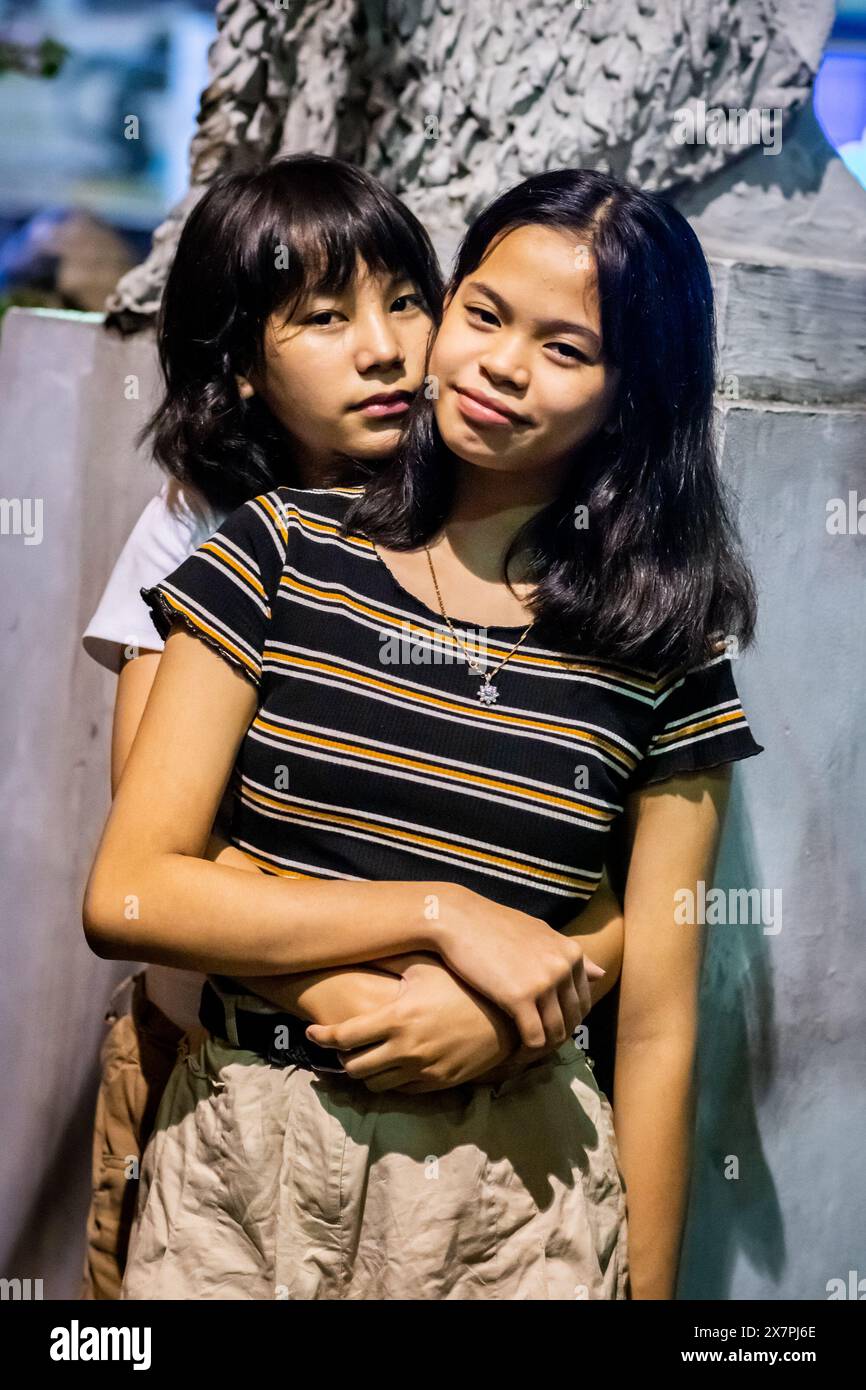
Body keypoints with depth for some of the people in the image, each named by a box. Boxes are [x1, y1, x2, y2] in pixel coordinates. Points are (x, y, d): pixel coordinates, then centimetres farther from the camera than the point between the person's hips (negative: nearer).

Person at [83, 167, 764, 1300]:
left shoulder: (665, 653, -4)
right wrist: (442, 915, -16)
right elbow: (125, 894, -10)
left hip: (518, 1201, 0)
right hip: (242, 1173, 1)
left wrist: (646, 1283, -2)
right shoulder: (282, 550, -3)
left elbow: (656, 1030, -2)